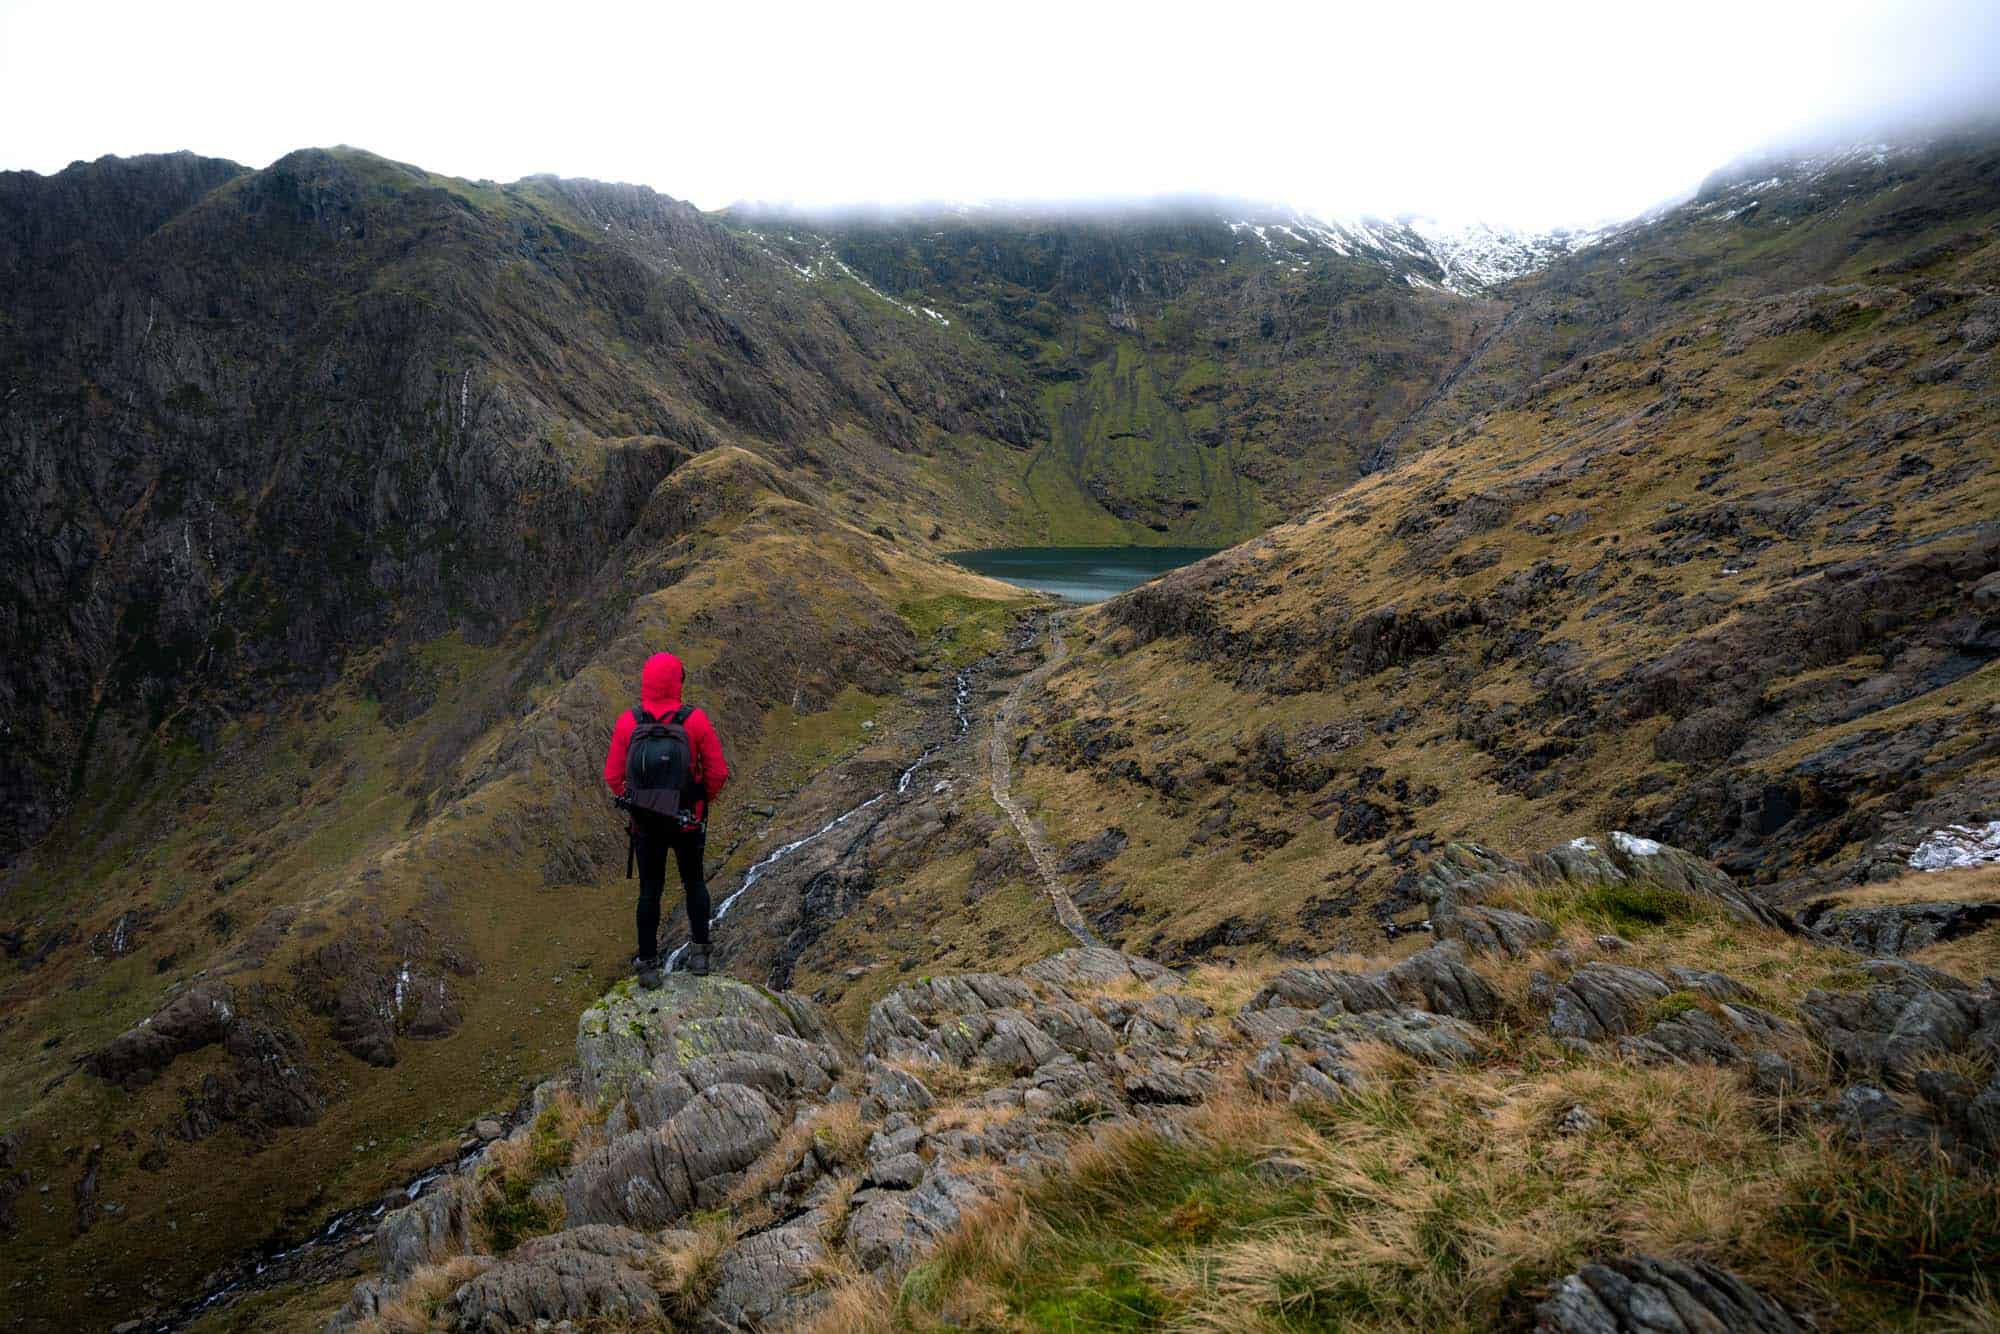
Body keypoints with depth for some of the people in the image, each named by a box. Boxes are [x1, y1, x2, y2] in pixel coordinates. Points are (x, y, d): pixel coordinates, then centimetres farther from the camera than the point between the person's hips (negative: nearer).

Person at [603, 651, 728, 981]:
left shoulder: (627, 722, -14)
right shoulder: (696, 720, -17)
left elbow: (613, 775, -7)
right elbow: (718, 772, -12)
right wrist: (706, 800, 9)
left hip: (645, 822, 1)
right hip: (689, 820, -1)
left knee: (650, 890, 16)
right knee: (694, 882, 22)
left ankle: (649, 965, 23)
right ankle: (699, 953, 25)